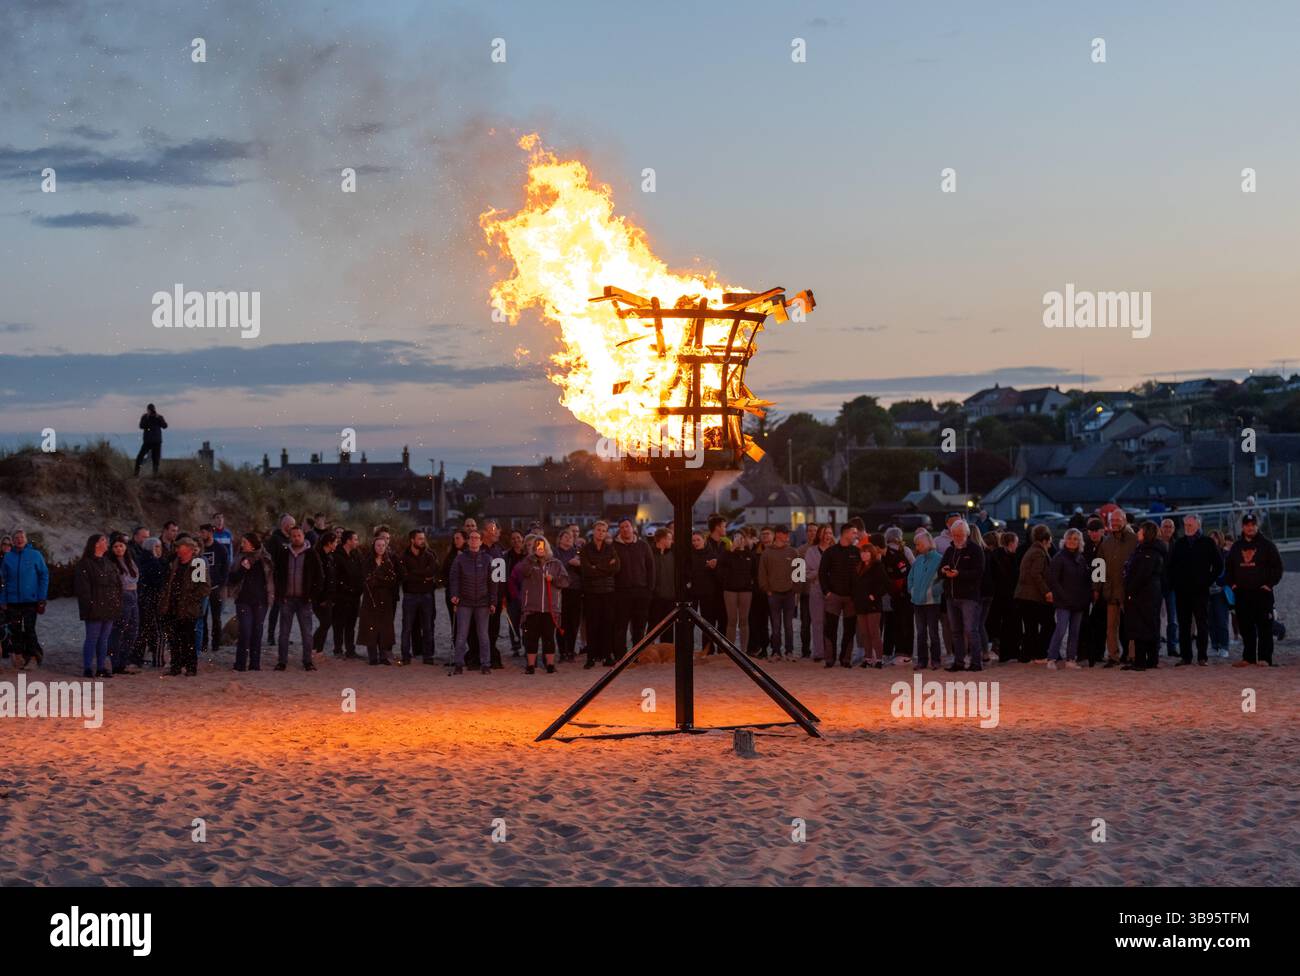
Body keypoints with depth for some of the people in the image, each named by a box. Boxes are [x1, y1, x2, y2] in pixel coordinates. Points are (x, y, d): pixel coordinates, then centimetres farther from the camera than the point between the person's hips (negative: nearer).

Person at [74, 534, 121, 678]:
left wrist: (117, 604, 10)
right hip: (95, 610, -7)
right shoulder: (85, 564, -4)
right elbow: (83, 587, -10)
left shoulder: (109, 565, 18)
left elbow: (118, 585, 20)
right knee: (92, 638, -5)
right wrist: (89, 605, -17)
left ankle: (101, 667, 13)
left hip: (109, 609, 7)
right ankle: (88, 668, -1)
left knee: (104, 639, 8)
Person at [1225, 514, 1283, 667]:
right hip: (1242, 594, 4)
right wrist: (1231, 583, 7)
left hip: (1262, 593, -4)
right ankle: (1248, 658, 10)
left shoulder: (1267, 545, 3)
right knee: (1245, 628, 5)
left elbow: (1277, 567, 1)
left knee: (1264, 627, -6)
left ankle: (1265, 658, -6)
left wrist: (1270, 584, -8)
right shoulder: (1236, 547, 14)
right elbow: (1228, 568, 22)